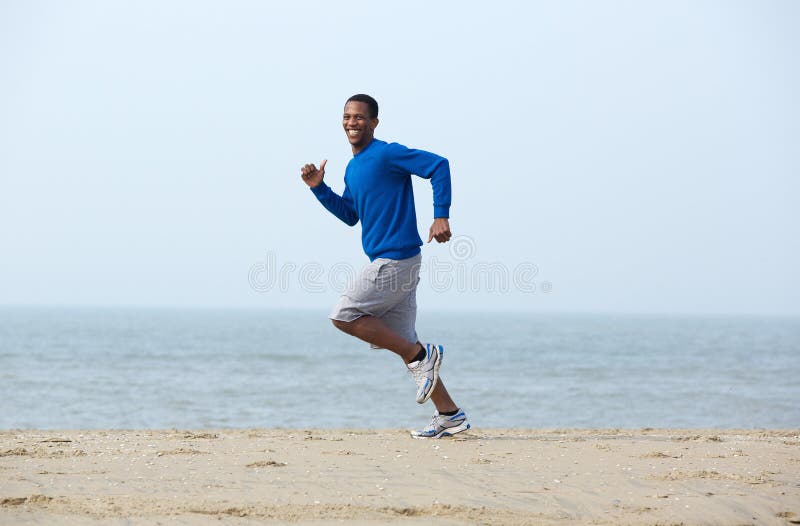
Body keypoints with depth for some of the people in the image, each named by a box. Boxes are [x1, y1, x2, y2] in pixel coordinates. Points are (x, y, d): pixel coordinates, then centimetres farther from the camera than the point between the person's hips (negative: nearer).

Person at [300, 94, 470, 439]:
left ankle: (421, 356, -5)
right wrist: (319, 188, 13)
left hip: (396, 258, -9)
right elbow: (350, 215, 25)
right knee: (402, 341, 8)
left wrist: (441, 216, -22)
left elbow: (438, 166, -16)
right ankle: (450, 415, 10)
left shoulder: (386, 154, -11)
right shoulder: (352, 168, 17)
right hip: (387, 262, 9)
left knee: (344, 316, -10)